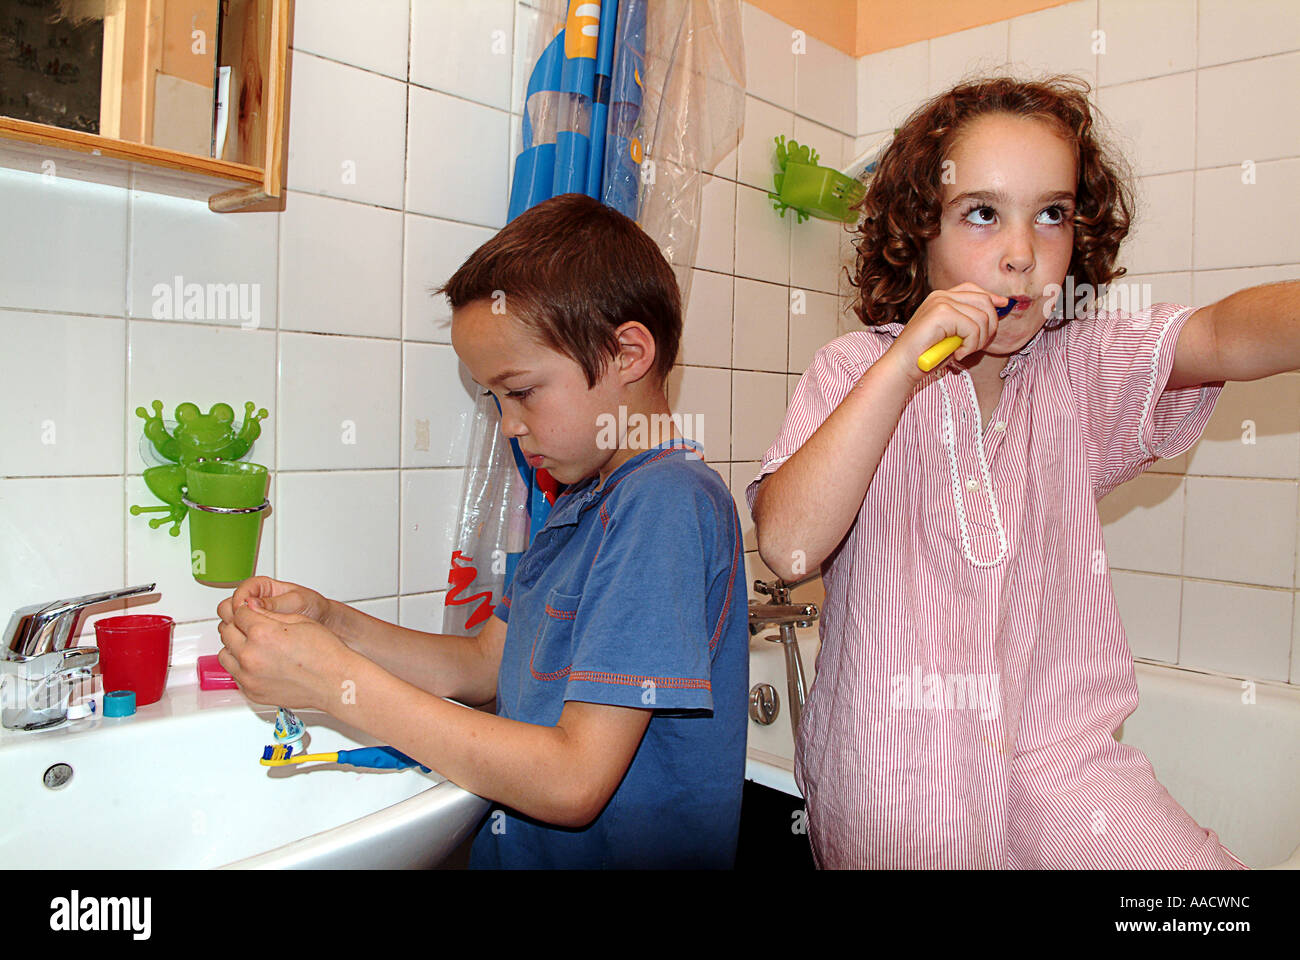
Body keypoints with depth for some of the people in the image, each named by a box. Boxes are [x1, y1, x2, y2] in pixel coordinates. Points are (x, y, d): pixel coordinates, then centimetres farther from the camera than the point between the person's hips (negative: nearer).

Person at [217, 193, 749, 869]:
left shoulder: (668, 502, -20)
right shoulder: (582, 501, 8)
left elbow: (574, 783, -23)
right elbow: (485, 665, 10)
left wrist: (341, 683, -19)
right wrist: (329, 622, -1)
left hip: (624, 855, -7)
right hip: (520, 846, 7)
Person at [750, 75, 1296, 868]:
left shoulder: (1084, 364, 3)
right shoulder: (853, 372, -5)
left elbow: (1227, 338, -16)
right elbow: (787, 548, -19)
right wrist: (903, 364, -23)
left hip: (1060, 751, 3)